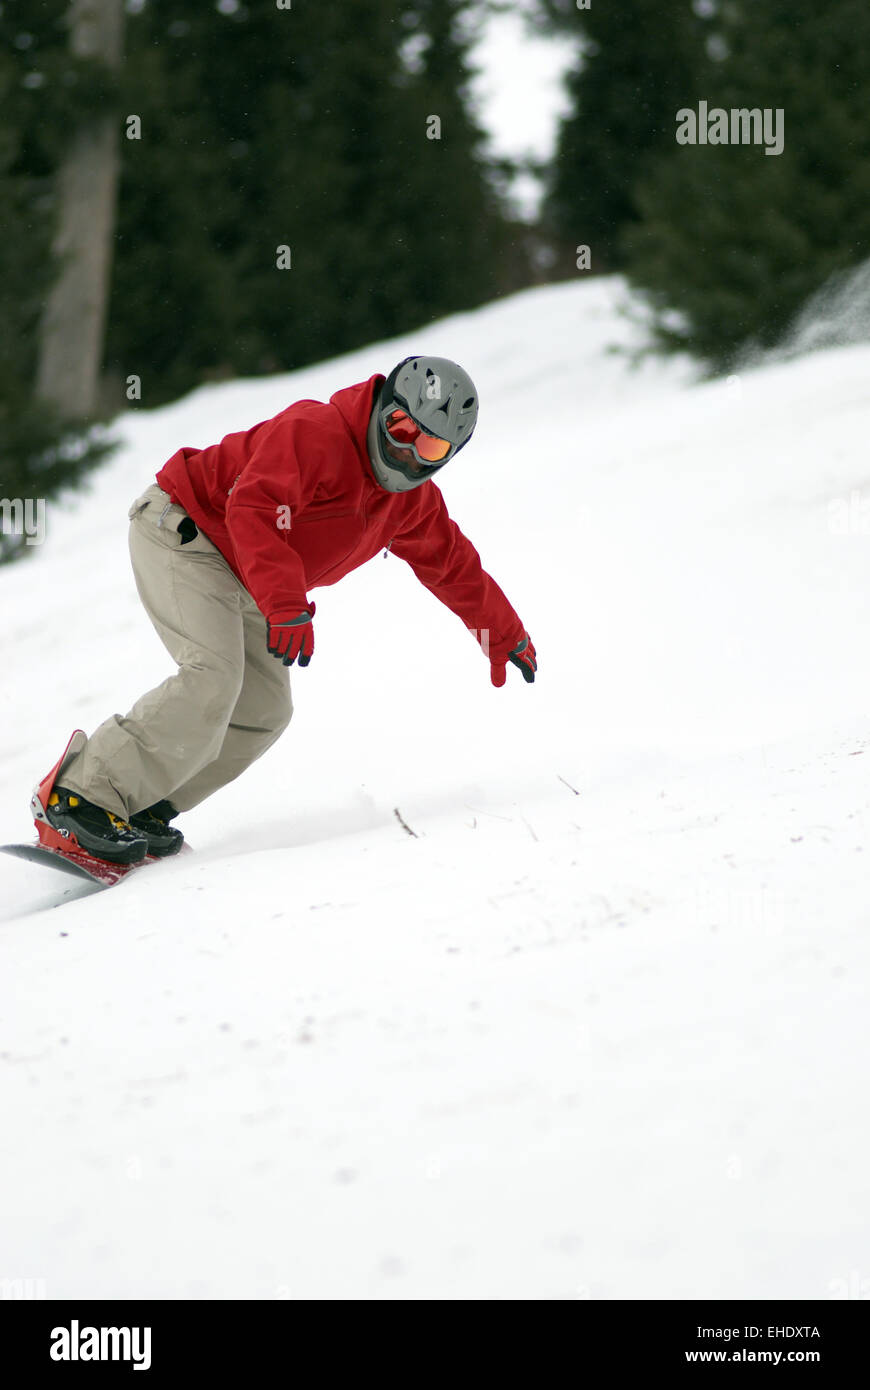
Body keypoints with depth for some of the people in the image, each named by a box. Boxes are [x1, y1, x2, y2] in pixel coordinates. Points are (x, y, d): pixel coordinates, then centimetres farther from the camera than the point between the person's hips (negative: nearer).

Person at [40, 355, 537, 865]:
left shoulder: (413, 503, 4)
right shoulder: (315, 432, -24)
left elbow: (453, 564, 21)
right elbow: (253, 509, -34)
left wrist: (505, 635, 28)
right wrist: (286, 608, -42)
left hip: (242, 588, 9)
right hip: (182, 534, -9)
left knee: (263, 709, 0)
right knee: (214, 678, -26)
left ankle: (142, 810, 1)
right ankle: (87, 794, -26)